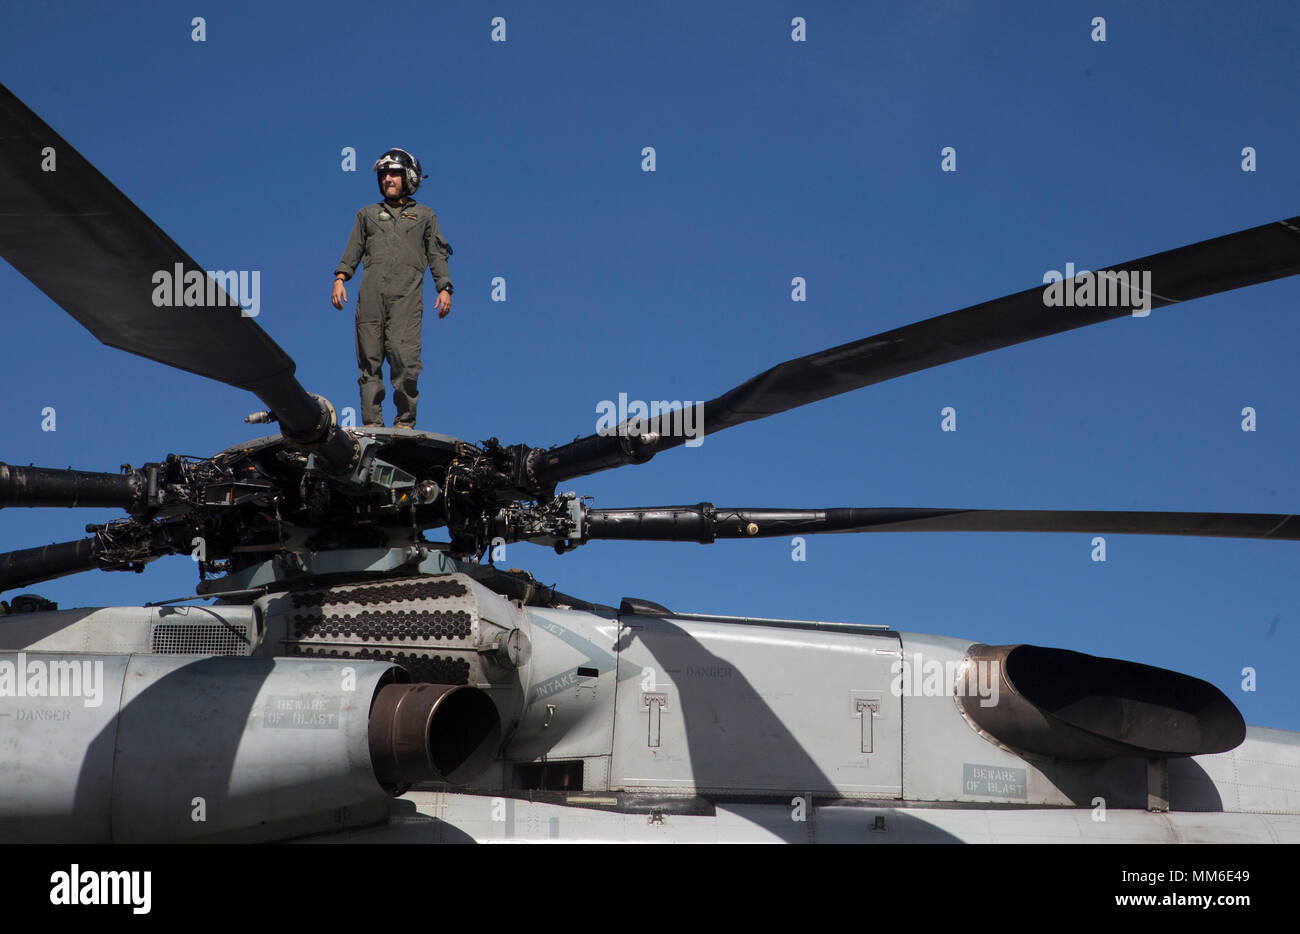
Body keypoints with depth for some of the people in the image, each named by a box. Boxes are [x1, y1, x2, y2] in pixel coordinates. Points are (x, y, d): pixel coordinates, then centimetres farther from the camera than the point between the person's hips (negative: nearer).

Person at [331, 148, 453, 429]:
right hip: (371, 292, 2)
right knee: (370, 359, -6)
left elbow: (437, 255, 15)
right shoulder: (368, 214, 27)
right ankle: (372, 423, -6)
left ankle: (405, 421, -12)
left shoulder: (424, 215, 22)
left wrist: (444, 289, 2)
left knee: (404, 357, -15)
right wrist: (340, 278, 4)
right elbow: (353, 250, 20)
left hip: (407, 292, -2)